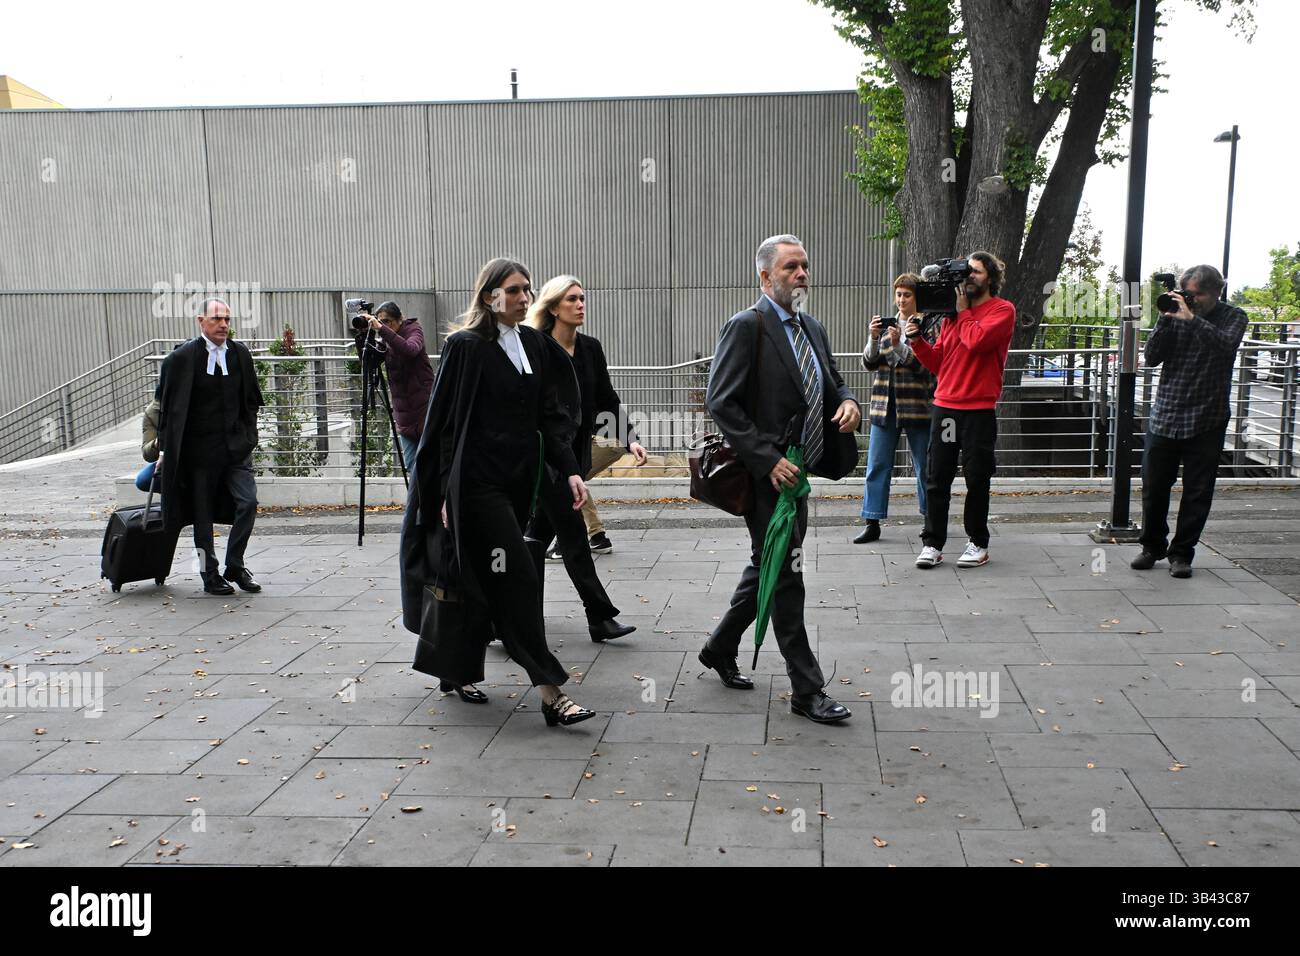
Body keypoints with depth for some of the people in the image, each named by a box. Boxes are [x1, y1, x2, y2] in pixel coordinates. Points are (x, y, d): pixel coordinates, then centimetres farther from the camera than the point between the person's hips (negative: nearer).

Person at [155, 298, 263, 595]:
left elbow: (251, 400, 16)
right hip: (200, 450, -3)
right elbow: (166, 404, -1)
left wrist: (248, 437, 10)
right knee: (203, 515, 6)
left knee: (248, 502, -9)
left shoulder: (240, 353, 6)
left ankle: (234, 566, 6)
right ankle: (210, 574, 18)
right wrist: (166, 449, 0)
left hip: (236, 445, 3)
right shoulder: (182, 358, -7)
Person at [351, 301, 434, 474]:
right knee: (412, 466, 4)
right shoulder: (385, 341, 10)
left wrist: (381, 329, -32)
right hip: (403, 411, 6)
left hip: (424, 406, -6)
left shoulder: (414, 330, -5)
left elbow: (410, 349, -27)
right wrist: (361, 336, -10)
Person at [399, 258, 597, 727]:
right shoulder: (465, 346, -8)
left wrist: (569, 470, -3)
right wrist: (446, 493, -10)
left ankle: (459, 670, 30)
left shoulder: (535, 345, 10)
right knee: (518, 579, -11)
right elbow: (445, 421, -8)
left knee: (485, 579, 13)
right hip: (478, 480, -6)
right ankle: (550, 692, -9)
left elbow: (551, 416, 9)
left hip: (518, 479, 7)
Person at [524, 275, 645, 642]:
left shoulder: (591, 349, 6)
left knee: (541, 531, 15)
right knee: (574, 537, -4)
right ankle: (600, 618, 0)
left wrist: (629, 439, -7)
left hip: (574, 455, 6)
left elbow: (608, 402, 7)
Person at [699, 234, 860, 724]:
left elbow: (833, 385, 23)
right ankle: (806, 690, 5)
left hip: (794, 473, 9)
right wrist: (767, 460, -22)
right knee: (785, 575, -3)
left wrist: (848, 402, -3)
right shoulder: (746, 326, -12)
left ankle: (720, 648, 37)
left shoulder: (813, 330, 13)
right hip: (764, 475, -9)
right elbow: (721, 402, -17)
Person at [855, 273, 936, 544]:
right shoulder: (886, 324, 10)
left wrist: (898, 344, -22)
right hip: (884, 405, 4)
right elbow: (869, 364, 5)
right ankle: (872, 523, 4)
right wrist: (873, 338, -12)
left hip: (918, 405, -3)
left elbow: (924, 365, -11)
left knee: (924, 465, 7)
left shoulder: (928, 325, -2)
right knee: (876, 465, 0)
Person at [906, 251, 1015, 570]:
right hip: (944, 406, 5)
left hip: (979, 409, -4)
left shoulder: (1003, 310, -1)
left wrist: (962, 311, -4)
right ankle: (932, 543, 8)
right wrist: (917, 340, -2)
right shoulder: (952, 312, 15)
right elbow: (938, 362, 14)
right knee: (936, 479, 2)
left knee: (977, 480, 4)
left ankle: (978, 543, 17)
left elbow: (977, 340, -19)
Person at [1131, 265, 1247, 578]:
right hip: (1165, 415, 2)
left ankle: (1181, 552, 15)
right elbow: (1151, 358, -2)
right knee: (1154, 486, 7)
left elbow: (1226, 344, -20)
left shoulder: (1232, 317, 1)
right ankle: (1152, 546, 24)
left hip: (1206, 420, -2)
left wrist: (1192, 319, -23)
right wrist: (1165, 319, -10)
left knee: (1197, 491, 3)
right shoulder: (1176, 314, 5)